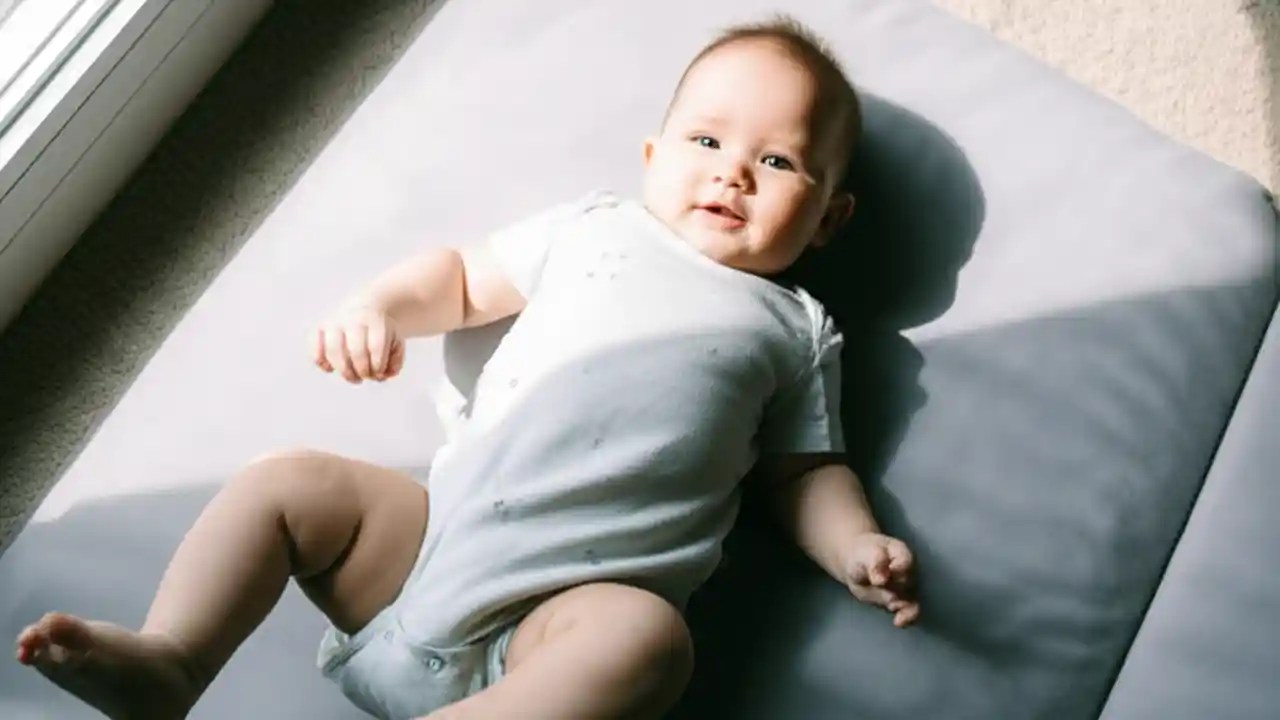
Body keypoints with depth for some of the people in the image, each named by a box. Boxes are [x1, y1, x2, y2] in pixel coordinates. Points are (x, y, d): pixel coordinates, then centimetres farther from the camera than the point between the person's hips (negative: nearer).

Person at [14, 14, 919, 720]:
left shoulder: (797, 330, 15)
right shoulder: (593, 228, 19)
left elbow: (806, 472, 15)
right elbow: (463, 278, 24)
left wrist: (857, 546, -5)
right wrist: (381, 306, 4)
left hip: (566, 601, -3)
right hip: (434, 524, 4)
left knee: (649, 636, -35)